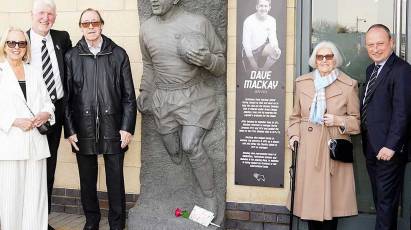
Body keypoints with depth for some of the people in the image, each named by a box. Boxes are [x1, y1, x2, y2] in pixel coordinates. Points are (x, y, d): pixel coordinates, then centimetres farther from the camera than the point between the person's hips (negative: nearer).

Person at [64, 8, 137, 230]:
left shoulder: (118, 54, 3)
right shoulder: (71, 57, 4)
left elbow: (129, 95, 2)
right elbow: (66, 97, 4)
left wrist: (127, 127, -4)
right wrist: (69, 130, -2)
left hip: (113, 129, -1)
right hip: (83, 129, 1)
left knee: (115, 180, 6)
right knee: (87, 179, 12)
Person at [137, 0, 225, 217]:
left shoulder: (199, 23, -10)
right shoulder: (146, 28, 3)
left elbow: (221, 63, -4)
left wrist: (208, 60, -24)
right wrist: (145, 92, 19)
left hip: (194, 97, -4)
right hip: (163, 99, 4)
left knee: (191, 146, -19)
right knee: (173, 153, 9)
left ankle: (210, 197, 0)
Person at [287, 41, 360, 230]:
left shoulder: (349, 85, 2)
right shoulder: (302, 83, 9)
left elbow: (357, 120, 7)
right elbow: (296, 116, 17)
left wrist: (339, 120, -11)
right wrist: (294, 134, 1)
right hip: (309, 149, 2)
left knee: (332, 195, 1)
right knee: (310, 197, 4)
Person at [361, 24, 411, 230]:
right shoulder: (371, 69, 15)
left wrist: (390, 146, -20)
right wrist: (366, 142, 10)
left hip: (388, 150, -8)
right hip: (371, 148, 8)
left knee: (387, 200, 1)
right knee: (379, 199, 16)